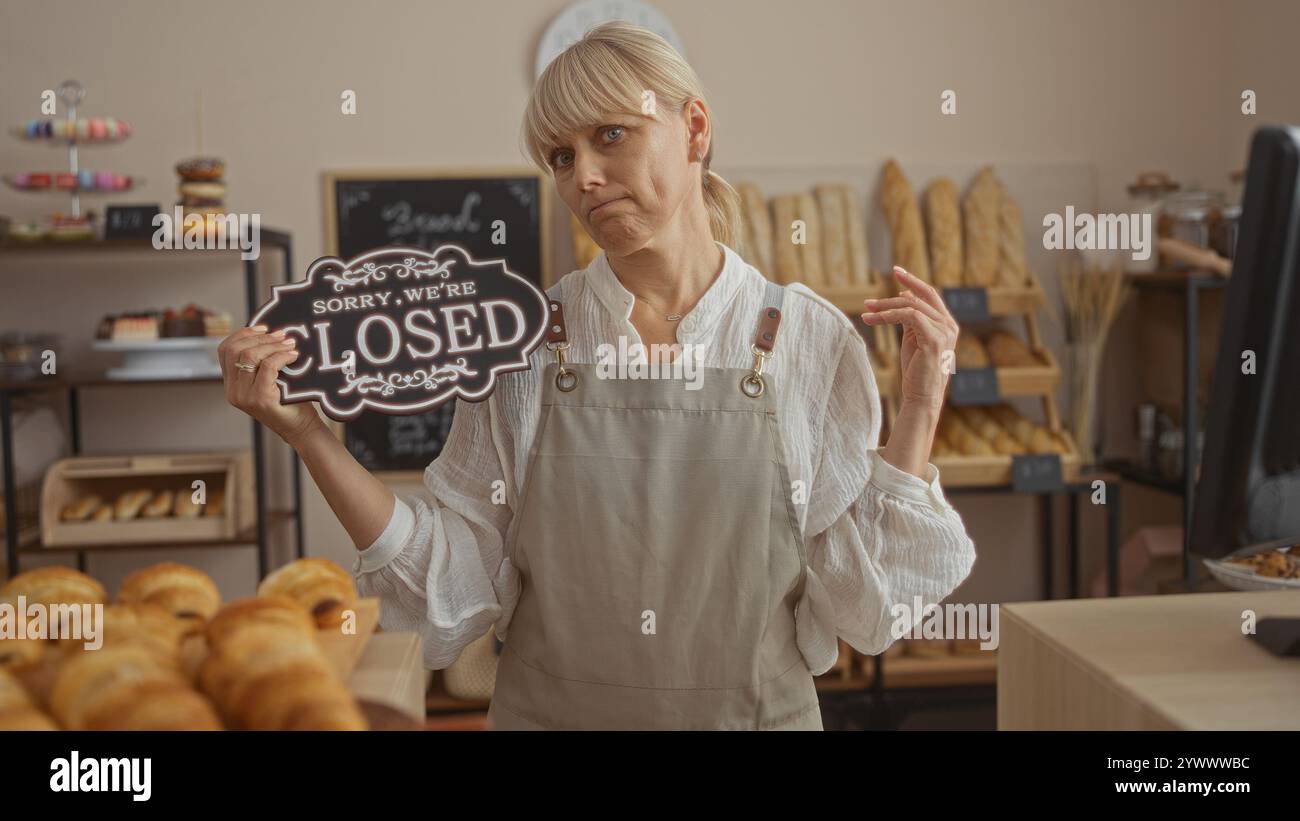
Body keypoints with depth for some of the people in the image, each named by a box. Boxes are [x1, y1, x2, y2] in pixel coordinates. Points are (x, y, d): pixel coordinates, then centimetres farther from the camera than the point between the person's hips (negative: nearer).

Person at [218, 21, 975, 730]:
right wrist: (308, 433, -17)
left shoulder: (810, 341, -9)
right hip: (550, 709, 0)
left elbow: (858, 609, -9)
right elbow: (458, 588, -9)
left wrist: (919, 414, -15)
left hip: (758, 711, 0)